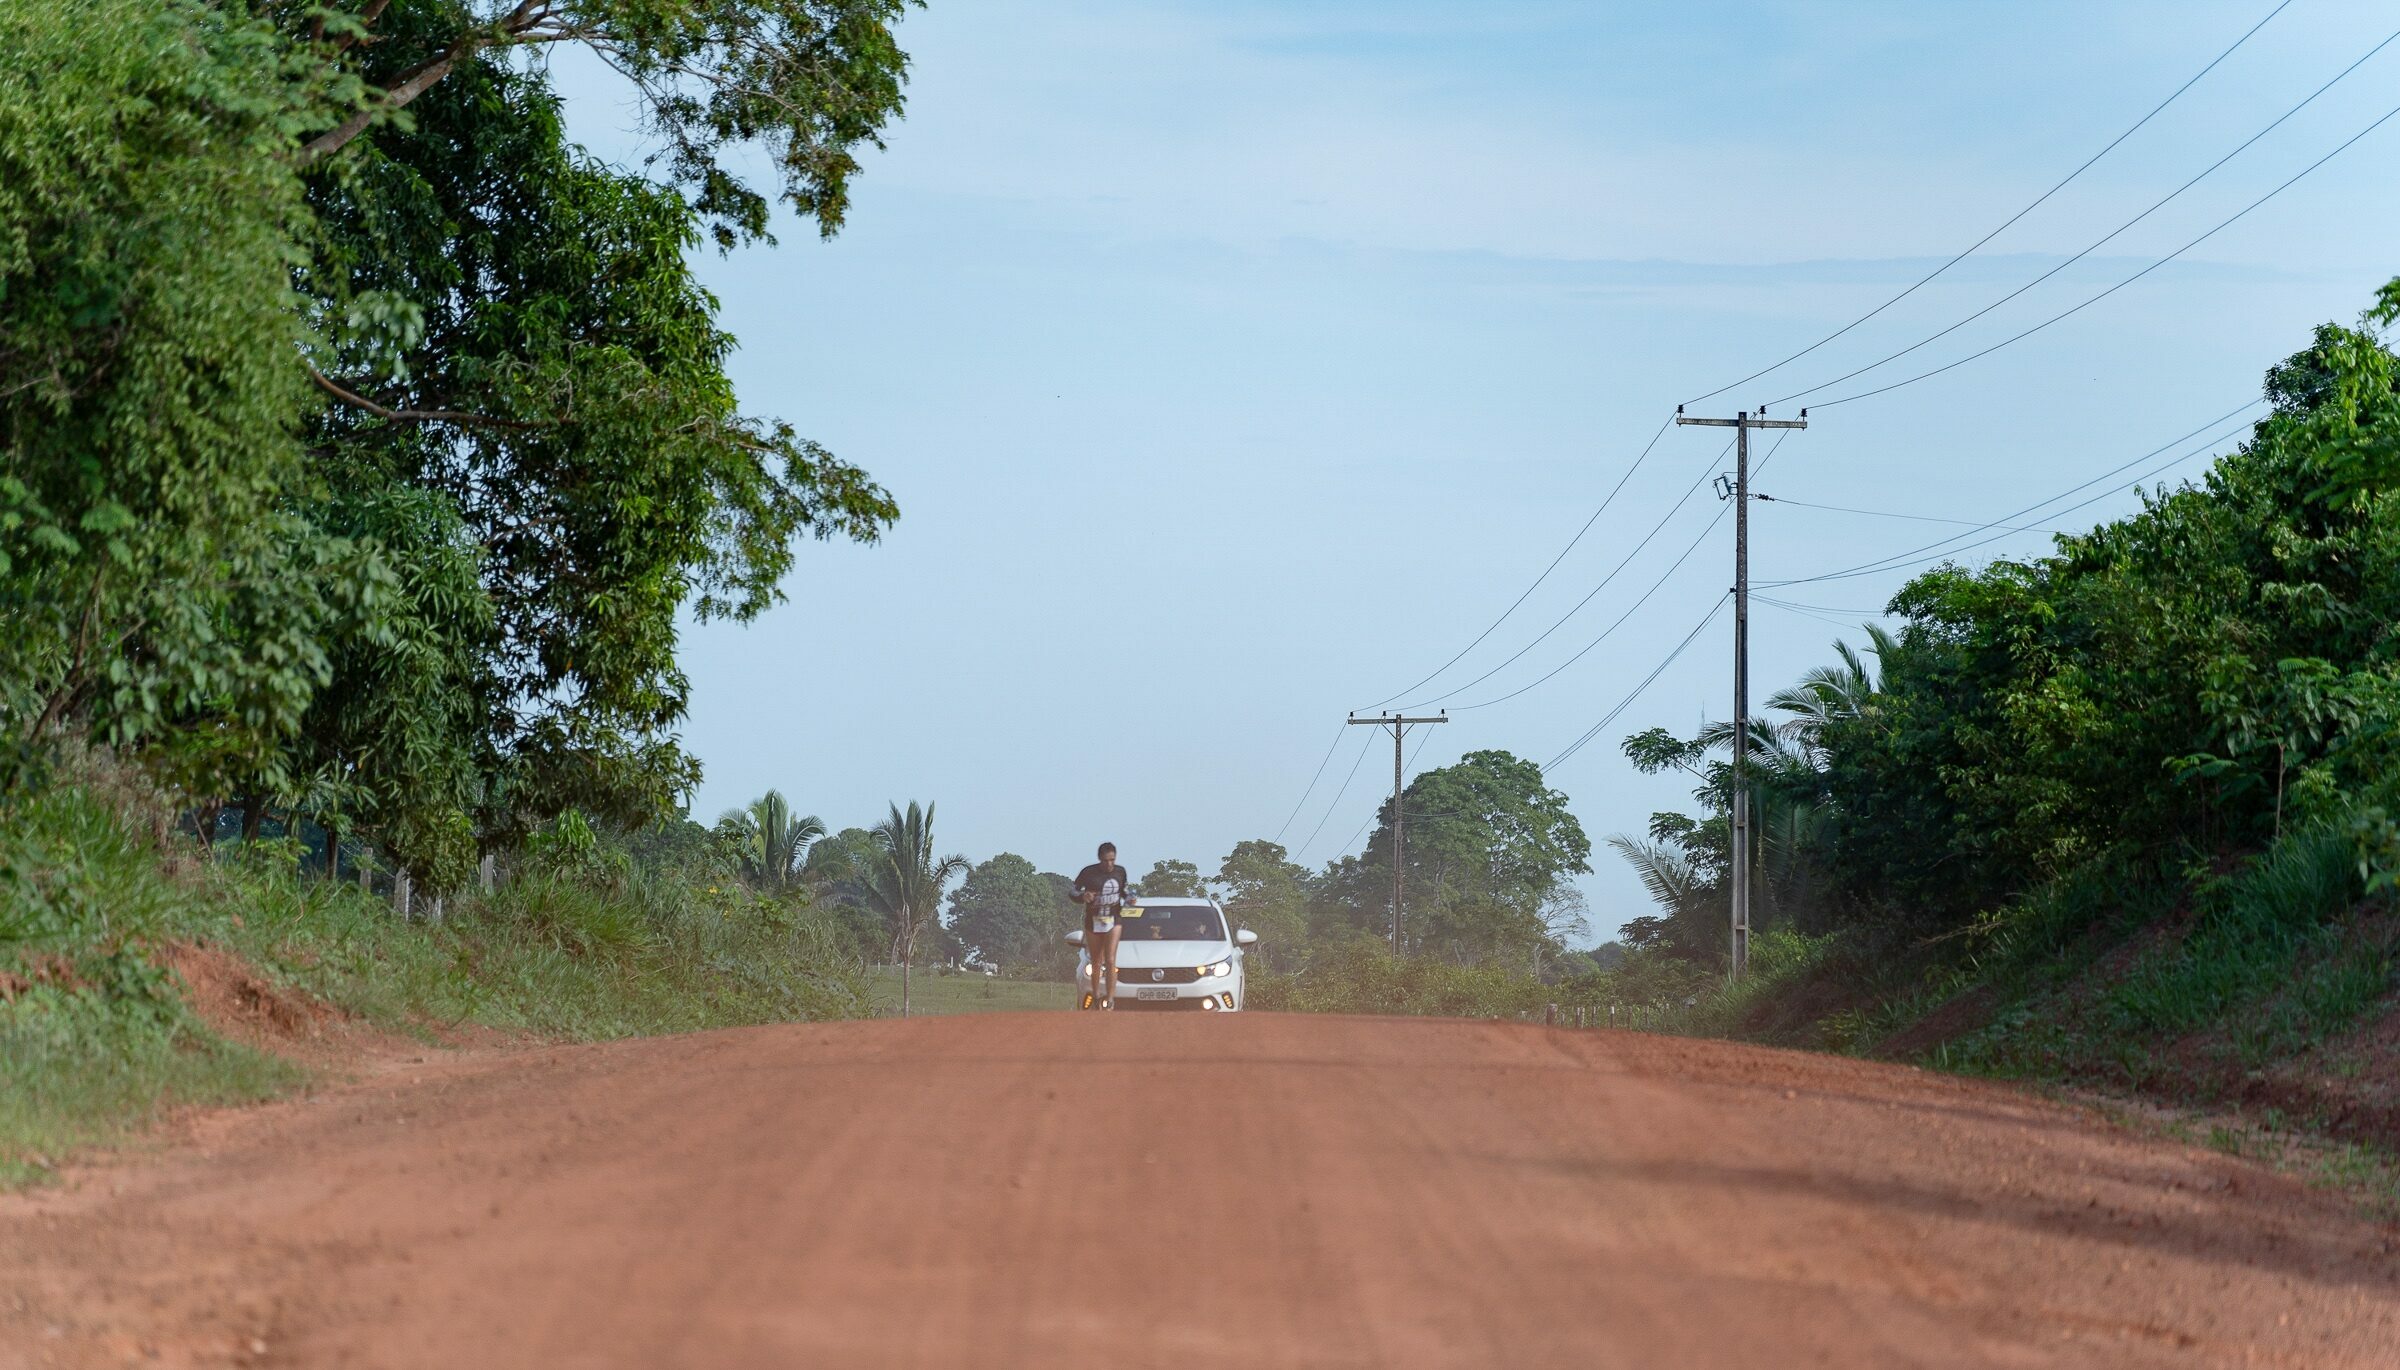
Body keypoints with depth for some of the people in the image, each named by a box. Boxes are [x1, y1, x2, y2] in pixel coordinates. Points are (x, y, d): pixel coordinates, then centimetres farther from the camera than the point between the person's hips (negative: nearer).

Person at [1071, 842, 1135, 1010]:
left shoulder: (1120, 872, 1)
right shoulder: (1089, 873, -9)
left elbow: (1125, 890, 18)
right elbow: (1074, 892, -2)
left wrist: (1129, 899, -3)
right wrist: (1083, 897, -24)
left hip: (1112, 920, 0)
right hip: (1093, 921, 0)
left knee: (1110, 961, -14)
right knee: (1096, 963, 7)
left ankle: (1110, 998, -18)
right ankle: (1096, 997, 23)